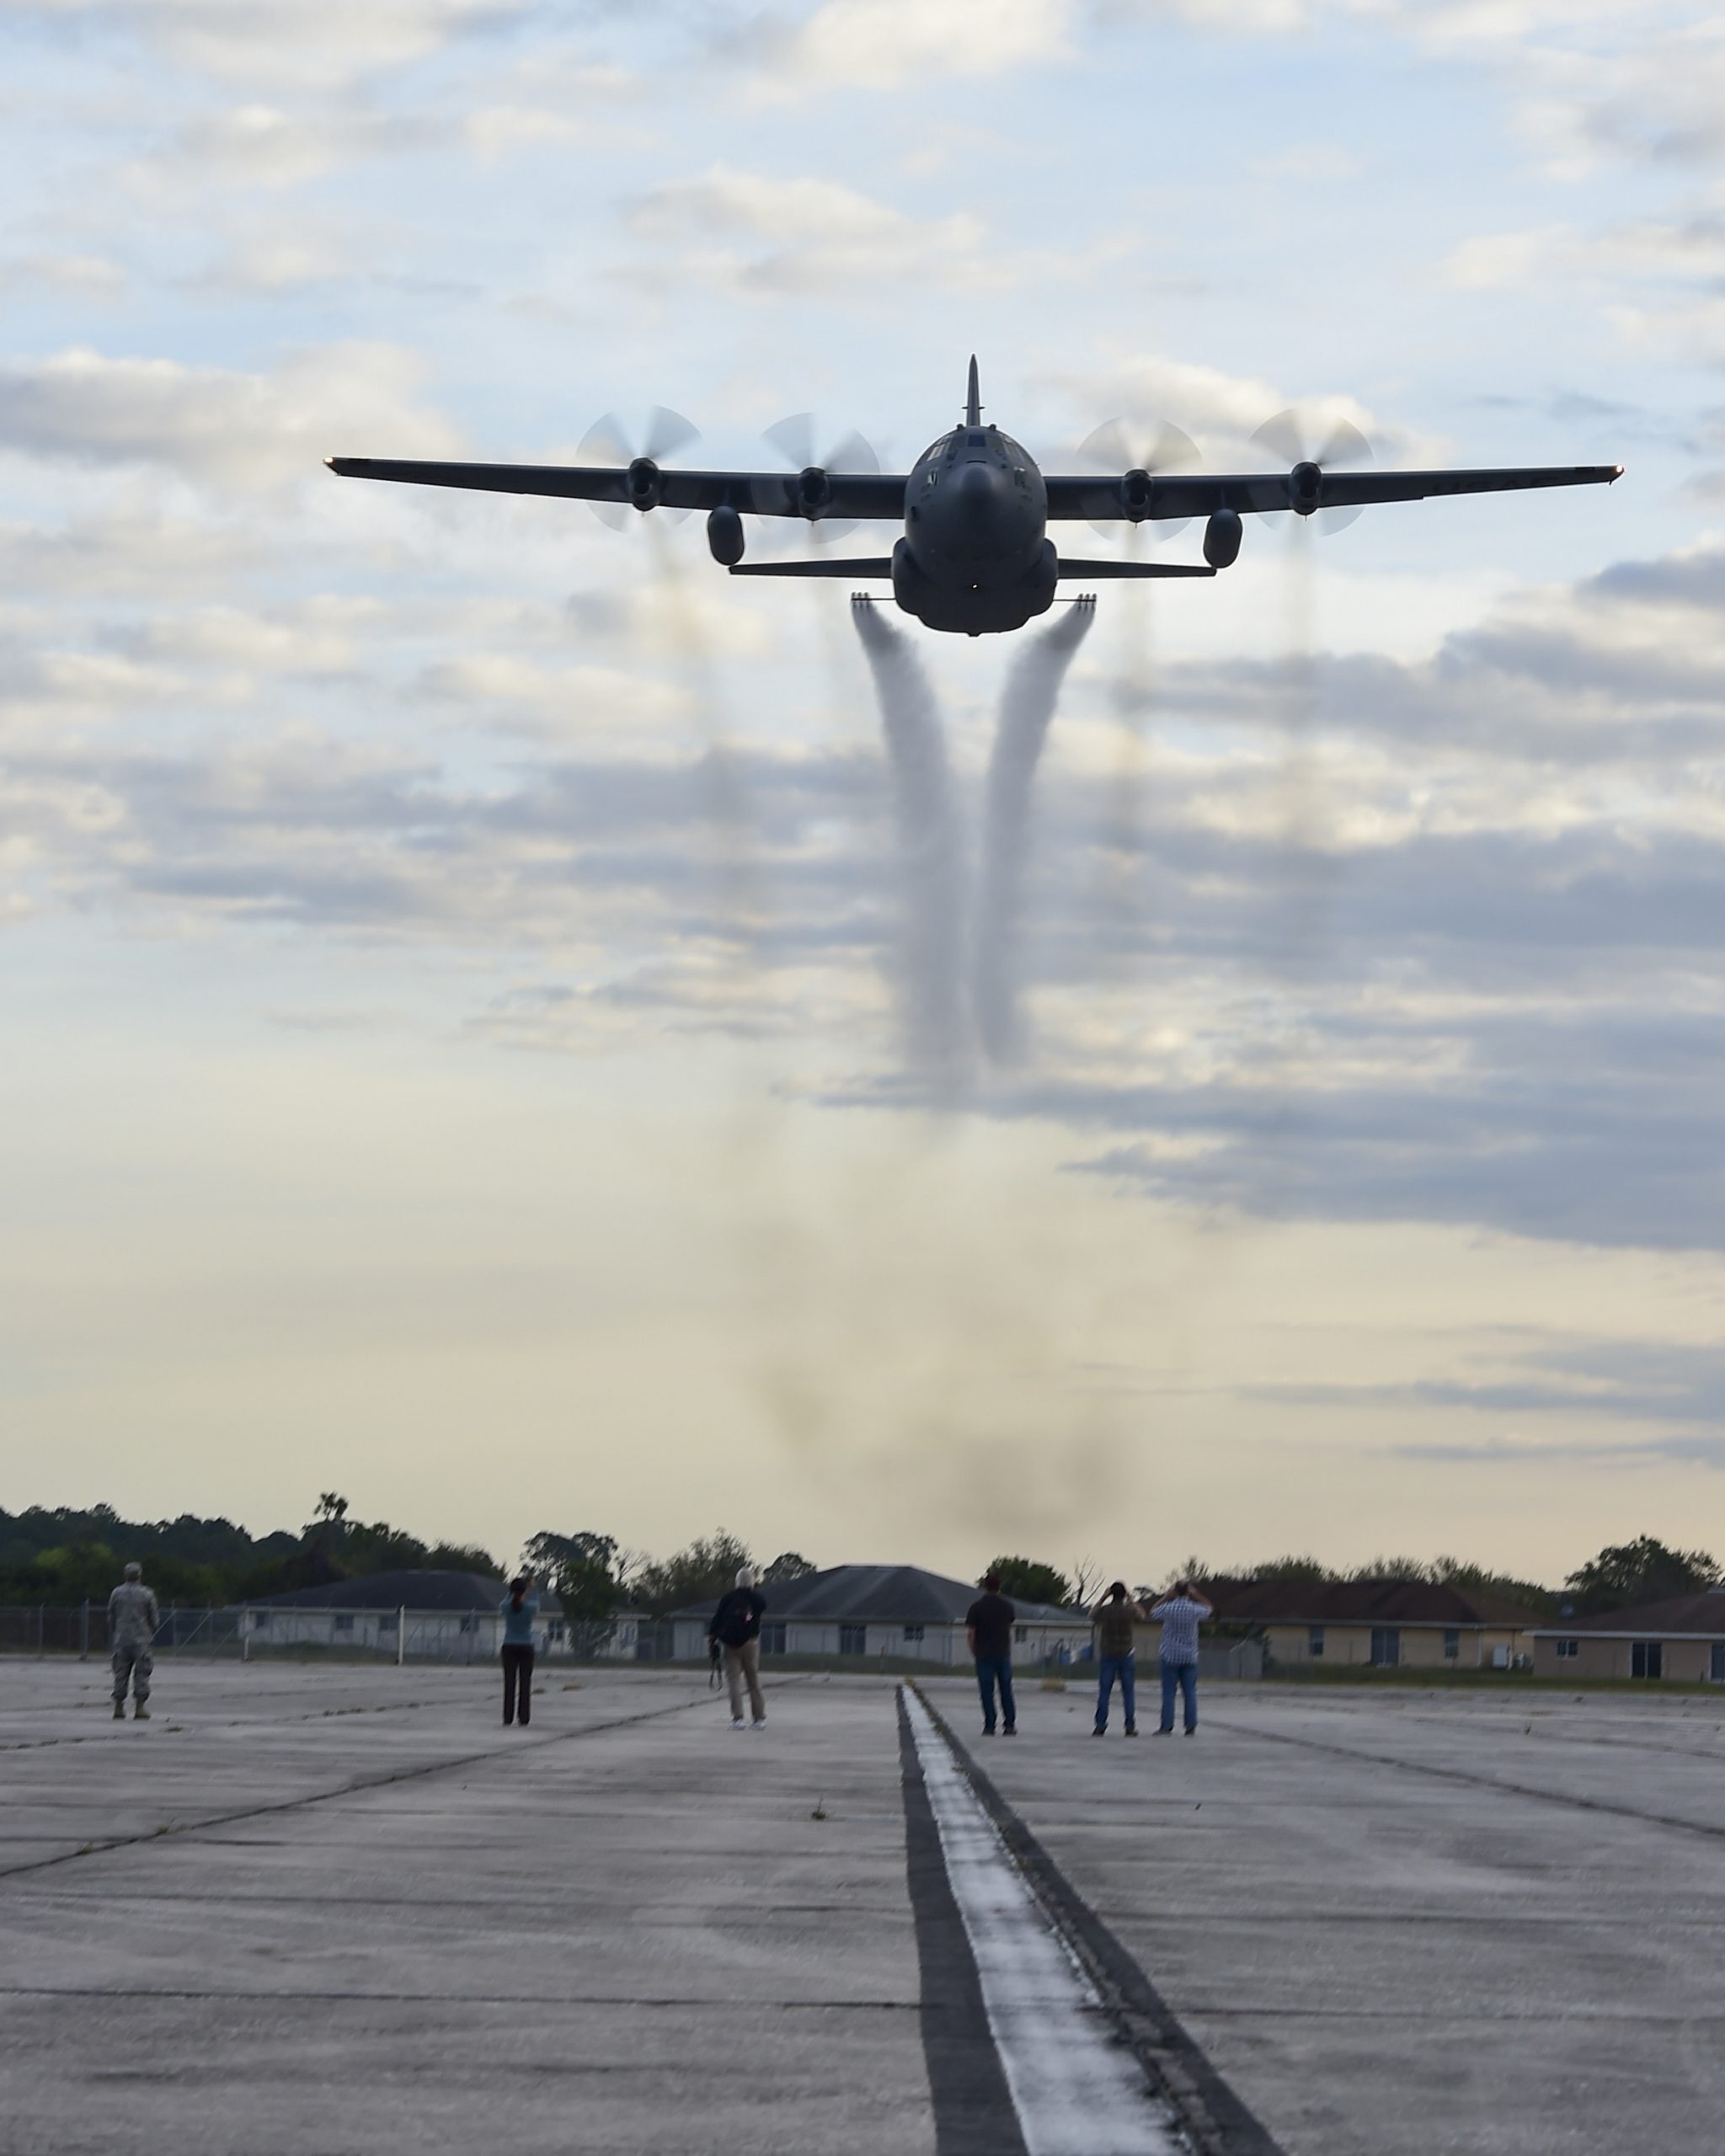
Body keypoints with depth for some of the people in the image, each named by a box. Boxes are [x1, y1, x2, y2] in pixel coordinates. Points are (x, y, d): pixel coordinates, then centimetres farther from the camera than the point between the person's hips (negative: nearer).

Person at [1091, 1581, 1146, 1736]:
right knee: (1128, 1692, 4)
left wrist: (1103, 1598, 19)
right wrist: (1131, 1600, 22)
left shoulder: (1104, 1610, -7)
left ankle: (1100, 1725, -4)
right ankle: (1130, 1726, 1)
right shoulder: (1129, 1610, -7)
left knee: (1104, 1692, 2)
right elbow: (1141, 1617, 17)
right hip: (1125, 1655, 0)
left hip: (1107, 1655, 0)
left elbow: (1092, 1617, 17)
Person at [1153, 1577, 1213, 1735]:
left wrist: (1166, 1597, 11)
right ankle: (1191, 1727, 1)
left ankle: (1167, 1726, -2)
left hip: (1170, 1657, -1)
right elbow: (1209, 1610, 15)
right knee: (1190, 1693, 4)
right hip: (1190, 1657, 1)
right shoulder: (1194, 1610, -7)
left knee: (1169, 1693, 1)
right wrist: (1196, 1596, 11)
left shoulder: (1168, 1608, -10)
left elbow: (1153, 1611, 11)